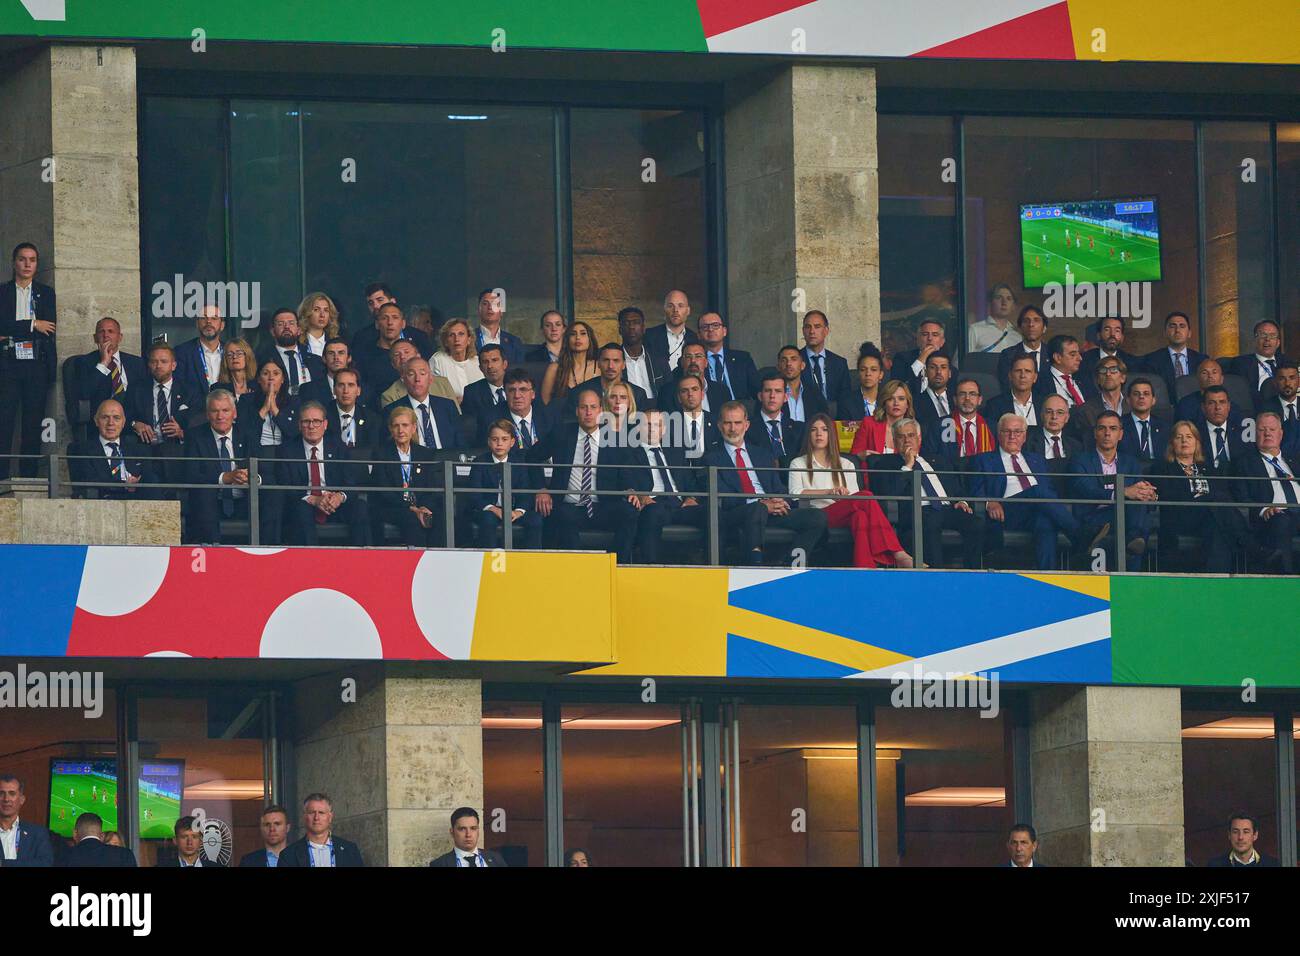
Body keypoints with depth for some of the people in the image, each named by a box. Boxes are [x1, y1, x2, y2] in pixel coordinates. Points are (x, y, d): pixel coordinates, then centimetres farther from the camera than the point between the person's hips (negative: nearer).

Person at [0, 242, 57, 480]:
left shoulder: (46, 293, 14)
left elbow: (49, 328, 0)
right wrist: (32, 325, -8)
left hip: (37, 364, 2)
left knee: (33, 426, 0)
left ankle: (28, 477, 2)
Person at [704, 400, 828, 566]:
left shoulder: (762, 454, 26)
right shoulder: (711, 458, 10)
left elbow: (779, 488, 21)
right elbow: (722, 499, -3)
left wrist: (778, 501, -7)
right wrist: (762, 504, -15)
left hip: (772, 510, 5)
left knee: (817, 517, -16)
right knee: (758, 509, -40)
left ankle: (792, 565, -27)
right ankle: (755, 564, -44)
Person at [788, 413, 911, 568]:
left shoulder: (845, 465, 29)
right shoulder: (798, 464, 20)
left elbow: (854, 496, 15)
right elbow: (795, 493, -2)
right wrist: (830, 492, -13)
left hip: (844, 517, 4)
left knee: (859, 516, -38)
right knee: (866, 497, -32)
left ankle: (864, 570, -58)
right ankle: (899, 555, -47)